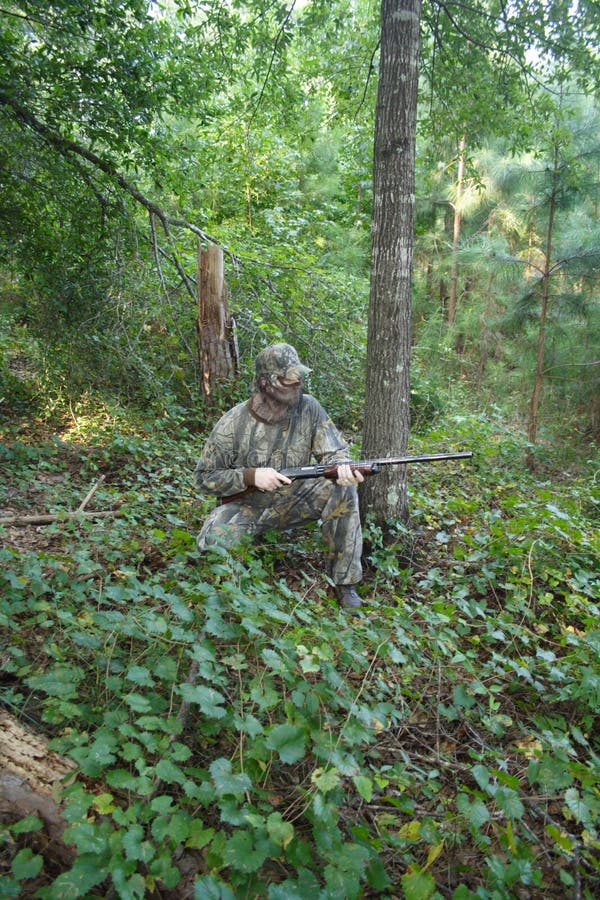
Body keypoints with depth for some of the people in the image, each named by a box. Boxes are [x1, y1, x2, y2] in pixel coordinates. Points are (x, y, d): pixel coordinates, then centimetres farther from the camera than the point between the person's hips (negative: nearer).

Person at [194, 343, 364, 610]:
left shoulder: (308, 408, -11)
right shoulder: (233, 423, -17)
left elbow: (333, 451, -7)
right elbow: (205, 477, -10)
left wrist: (342, 467, -33)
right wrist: (251, 476, -26)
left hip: (293, 500, 2)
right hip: (246, 504, -2)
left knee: (342, 492, -24)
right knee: (212, 543, -32)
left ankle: (344, 582, -12)